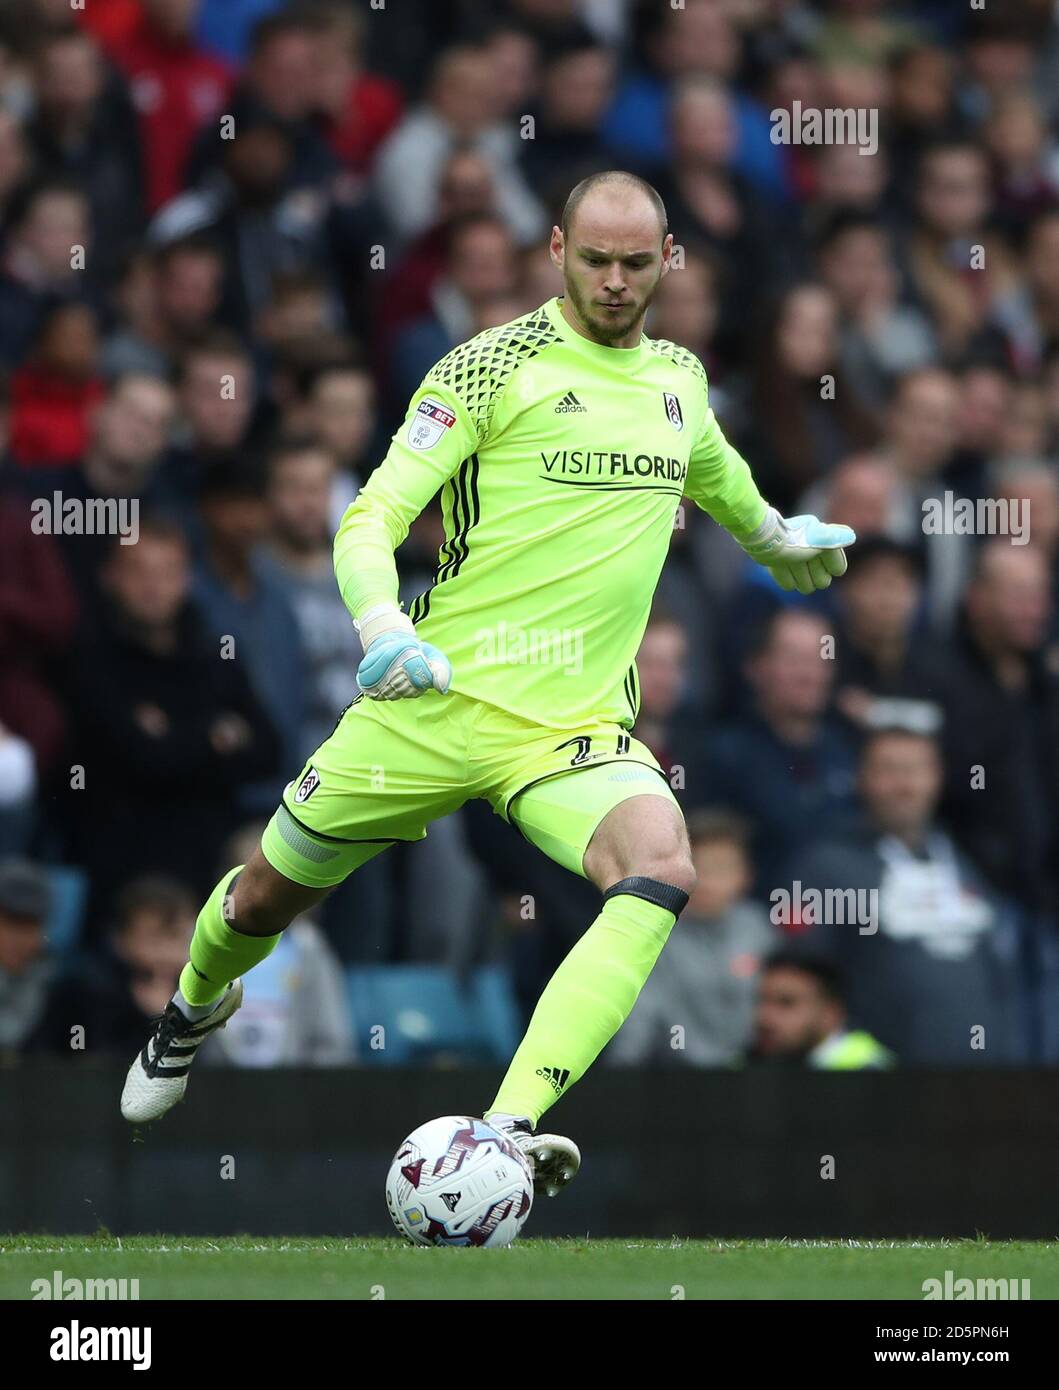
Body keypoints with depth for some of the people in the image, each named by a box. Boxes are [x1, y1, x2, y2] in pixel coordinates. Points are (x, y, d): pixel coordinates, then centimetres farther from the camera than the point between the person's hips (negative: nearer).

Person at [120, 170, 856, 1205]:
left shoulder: (678, 377, 10)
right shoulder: (495, 365, -7)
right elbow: (373, 513, -12)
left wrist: (778, 538, 49)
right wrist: (382, 627, -29)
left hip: (579, 727, 3)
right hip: (438, 698, -3)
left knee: (661, 870, -29)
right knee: (268, 896, 11)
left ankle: (507, 1131, -37)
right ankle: (195, 1007, 50)